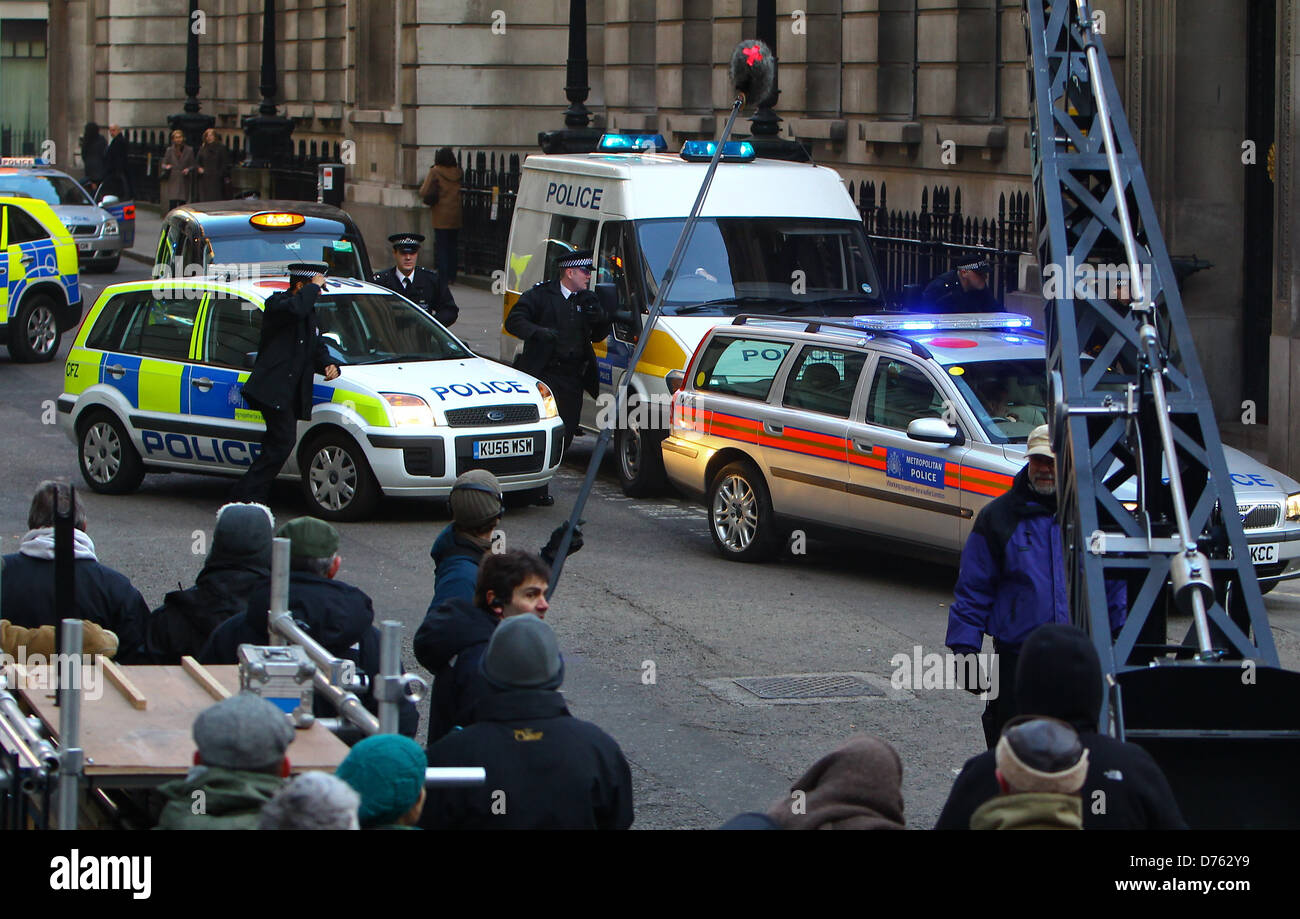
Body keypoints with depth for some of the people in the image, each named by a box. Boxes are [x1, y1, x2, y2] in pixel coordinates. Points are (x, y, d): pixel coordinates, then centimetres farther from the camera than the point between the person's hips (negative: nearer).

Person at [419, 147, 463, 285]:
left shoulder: (435, 172, -8)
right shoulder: (458, 172, 3)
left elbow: (424, 192, -11)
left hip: (441, 215, -4)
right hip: (455, 215, 4)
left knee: (441, 246, 0)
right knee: (452, 245, 12)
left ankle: (443, 277, -4)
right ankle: (452, 276, 13)